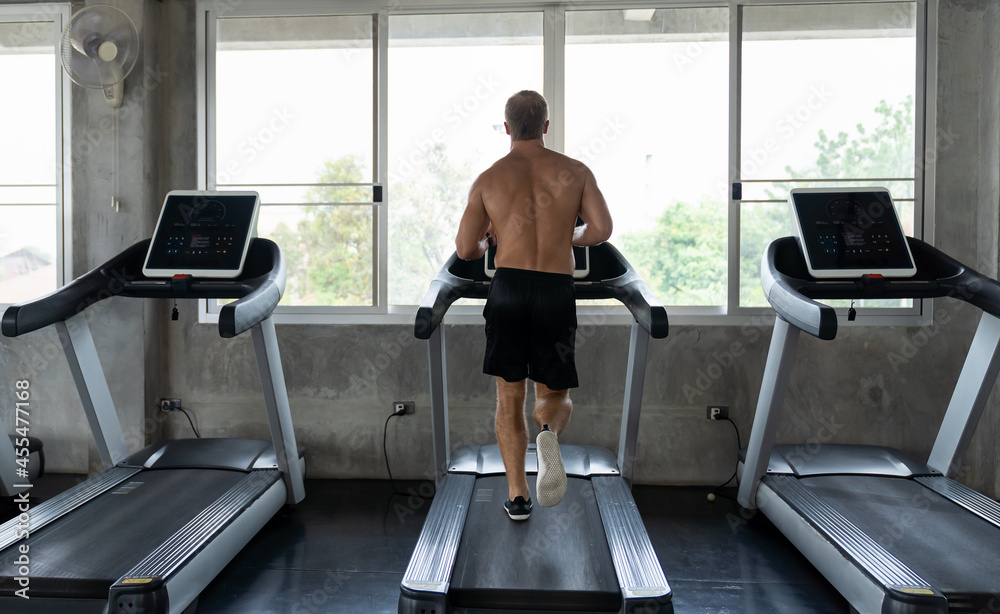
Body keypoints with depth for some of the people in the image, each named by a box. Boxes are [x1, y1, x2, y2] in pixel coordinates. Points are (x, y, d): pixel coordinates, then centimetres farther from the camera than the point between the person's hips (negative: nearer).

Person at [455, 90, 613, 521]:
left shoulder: (488, 180, 6)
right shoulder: (575, 172, 6)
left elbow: (465, 249, 5)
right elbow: (602, 230, -3)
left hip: (508, 288, 0)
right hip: (557, 292, 0)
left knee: (509, 397, 11)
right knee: (555, 395, 14)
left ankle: (517, 495, 9)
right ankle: (549, 433, -21)